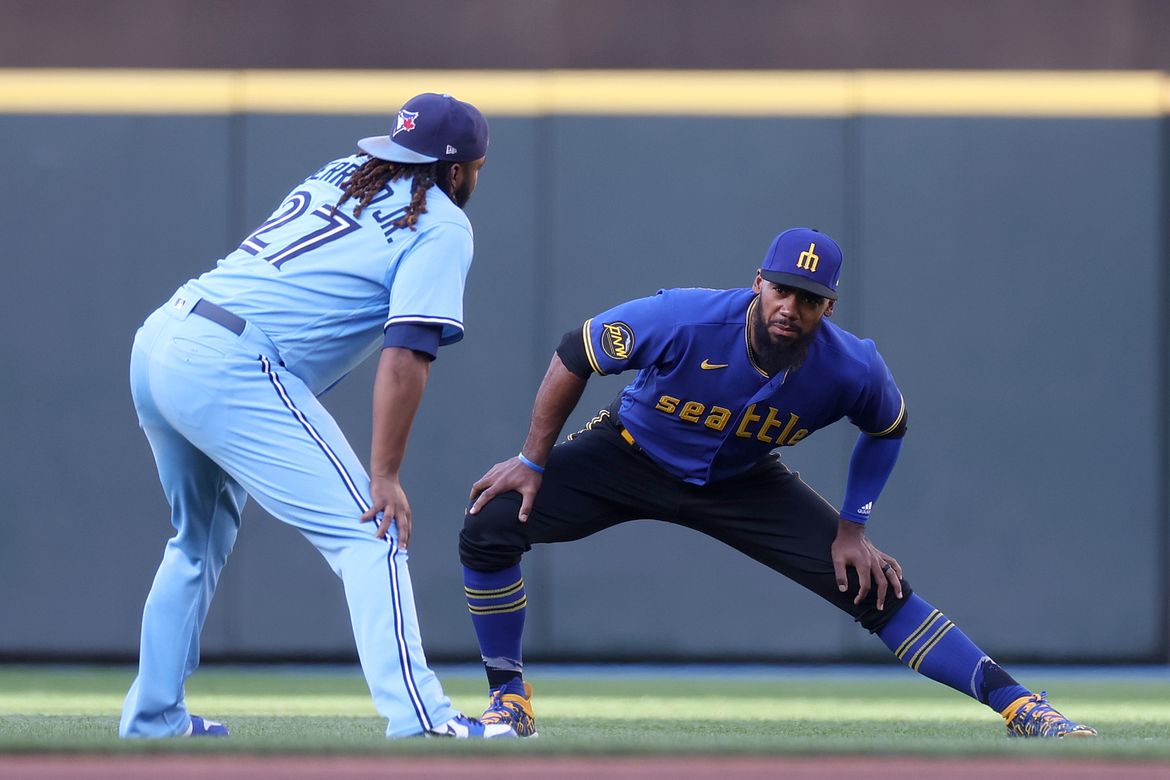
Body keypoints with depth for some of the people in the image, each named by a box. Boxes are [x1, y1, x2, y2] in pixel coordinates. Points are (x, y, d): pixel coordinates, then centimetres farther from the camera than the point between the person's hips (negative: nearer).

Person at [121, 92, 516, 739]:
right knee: (368, 531, -8)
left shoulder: (341, 173, 23)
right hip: (231, 367, -8)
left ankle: (153, 717, 31)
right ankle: (418, 719, -20)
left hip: (157, 342, 8)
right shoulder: (441, 225, 0)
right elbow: (405, 357, -9)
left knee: (202, 538, 27)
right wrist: (385, 475, -11)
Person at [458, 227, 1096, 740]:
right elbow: (575, 355, -18)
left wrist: (852, 528, -5)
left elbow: (887, 427, -1)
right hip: (631, 456, -1)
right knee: (490, 528, -21)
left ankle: (1014, 701, -4)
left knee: (875, 587, -10)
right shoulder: (684, 320, -34)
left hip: (741, 485, 1)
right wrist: (533, 462, -14)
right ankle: (510, 700, -2)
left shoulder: (852, 371, -26)